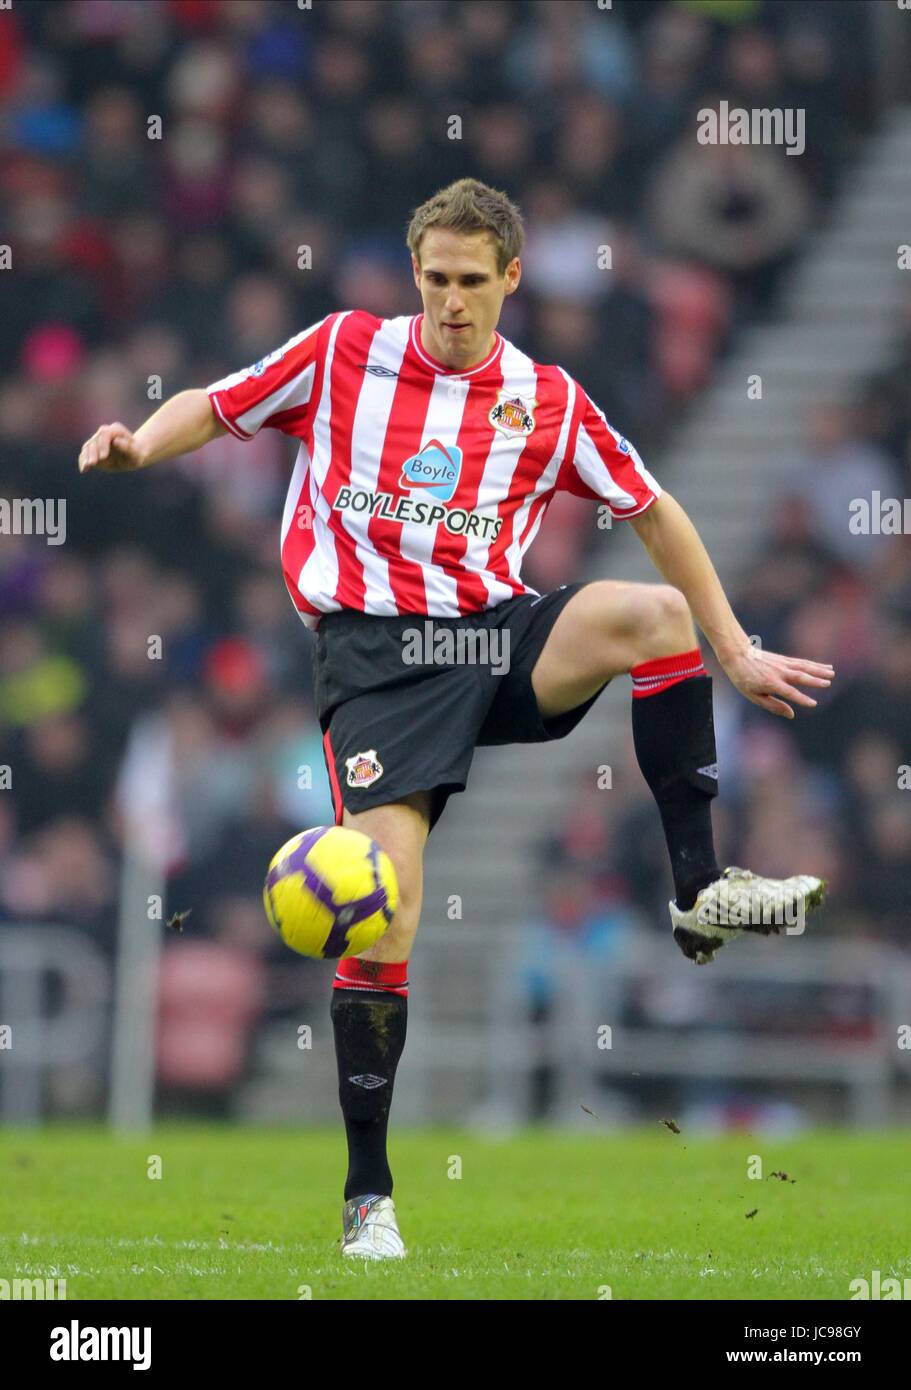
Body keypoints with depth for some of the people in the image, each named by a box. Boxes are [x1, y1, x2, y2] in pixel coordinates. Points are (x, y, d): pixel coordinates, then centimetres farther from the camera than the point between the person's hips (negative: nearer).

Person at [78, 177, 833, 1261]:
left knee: (655, 612, -28)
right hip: (375, 650, -2)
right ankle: (367, 1194, -7)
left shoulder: (547, 400, 9)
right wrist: (141, 443, -11)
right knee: (382, 912, -17)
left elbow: (653, 512, 17)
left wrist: (736, 654, 17)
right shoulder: (345, 350, 5)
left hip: (497, 635, 2)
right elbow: (218, 406, 11)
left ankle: (699, 892, -20)